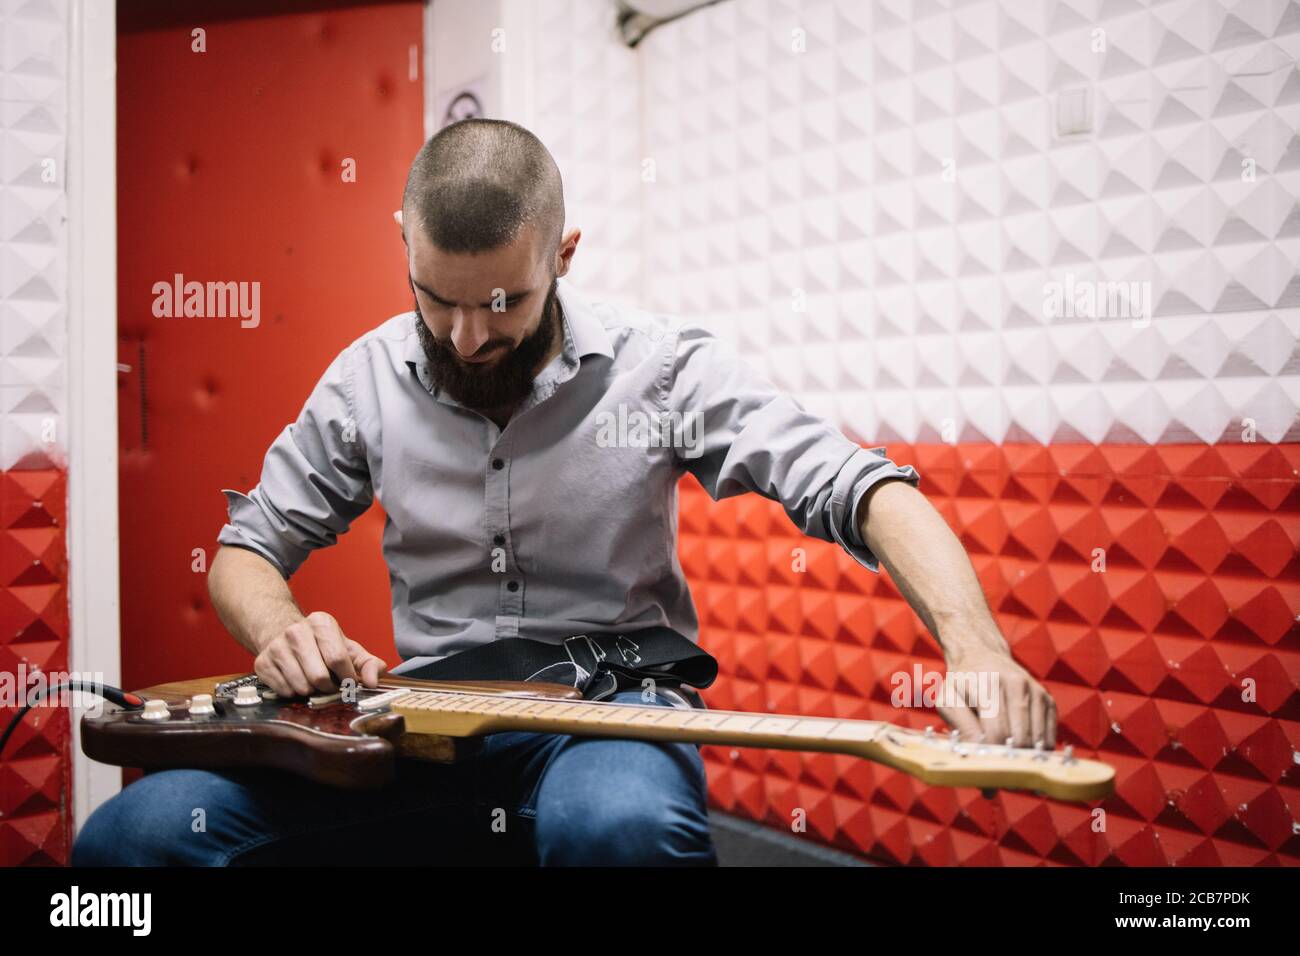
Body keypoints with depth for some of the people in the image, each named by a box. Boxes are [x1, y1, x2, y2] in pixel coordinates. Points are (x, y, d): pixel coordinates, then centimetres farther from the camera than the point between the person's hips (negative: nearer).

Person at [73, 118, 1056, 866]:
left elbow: (864, 491, -13)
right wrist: (282, 632, -11)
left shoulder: (662, 366, -6)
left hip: (607, 708, -3)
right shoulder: (369, 379, 3)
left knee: (622, 823, -42)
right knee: (133, 832, -17)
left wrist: (977, 648, -31)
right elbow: (248, 549, 13)